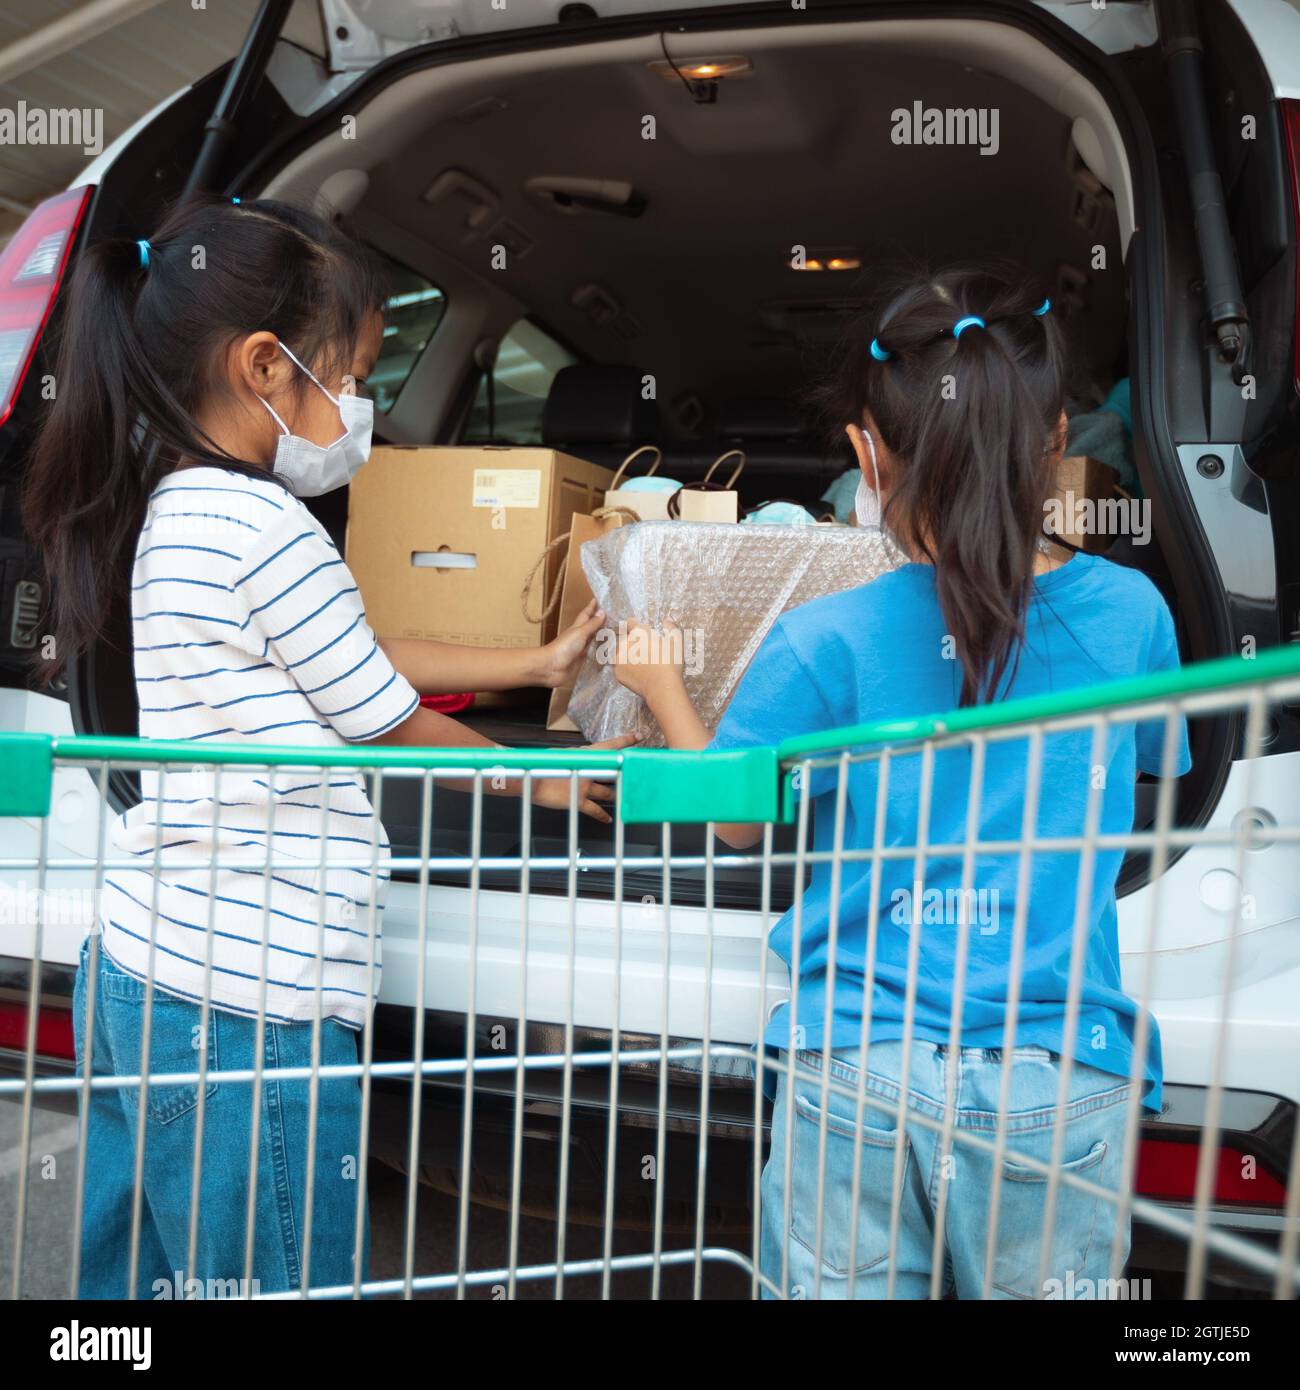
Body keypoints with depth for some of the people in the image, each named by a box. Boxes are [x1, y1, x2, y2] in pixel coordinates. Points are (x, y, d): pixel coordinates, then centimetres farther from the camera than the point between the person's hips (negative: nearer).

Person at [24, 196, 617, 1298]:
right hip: (244, 1005, -10)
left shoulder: (180, 508, 12)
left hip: (147, 968, 10)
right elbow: (392, 723, -7)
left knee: (133, 1269, 20)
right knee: (288, 1277, 5)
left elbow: (357, 656, 19)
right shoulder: (264, 528, -18)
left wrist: (539, 664, 23)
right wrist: (537, 780, 10)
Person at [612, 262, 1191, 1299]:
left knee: (844, 1287, 15)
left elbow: (737, 818, 5)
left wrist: (664, 689, 19)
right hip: (1058, 1081, 2)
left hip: (852, 1071, -1)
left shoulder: (824, 643, -10)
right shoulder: (1131, 613, -2)